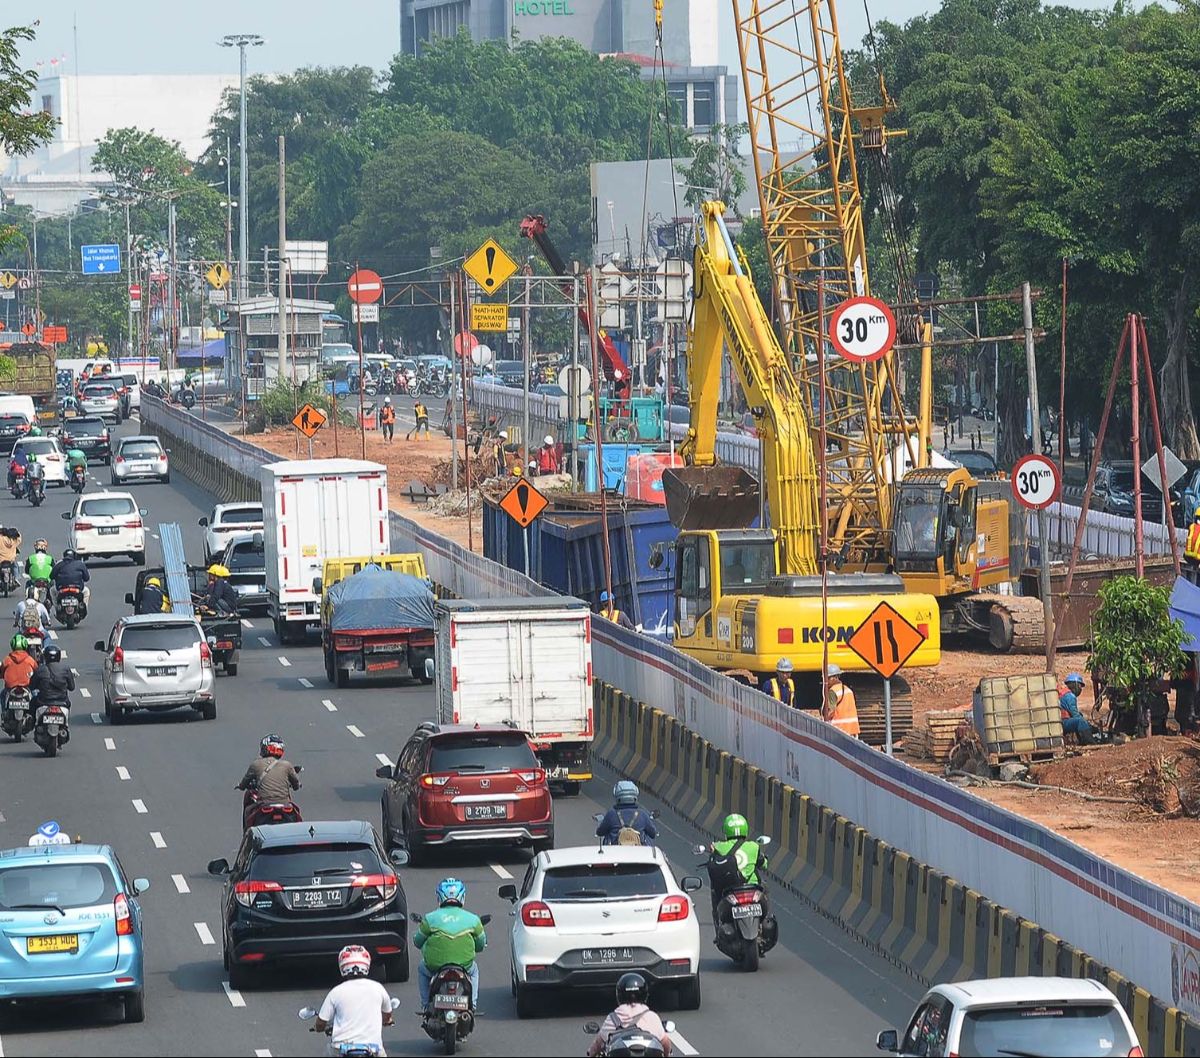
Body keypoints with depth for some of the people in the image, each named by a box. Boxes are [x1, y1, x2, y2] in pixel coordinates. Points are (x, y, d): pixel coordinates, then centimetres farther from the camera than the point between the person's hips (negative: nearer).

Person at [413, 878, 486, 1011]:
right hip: (464, 965, 1)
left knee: (422, 968, 34)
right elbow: (481, 945, 9)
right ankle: (472, 1004, 27)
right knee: (473, 970, 37)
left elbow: (418, 942, 5)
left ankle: (425, 1004, 30)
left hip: (435, 965, -1)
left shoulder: (430, 918, -5)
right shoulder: (472, 919, -2)